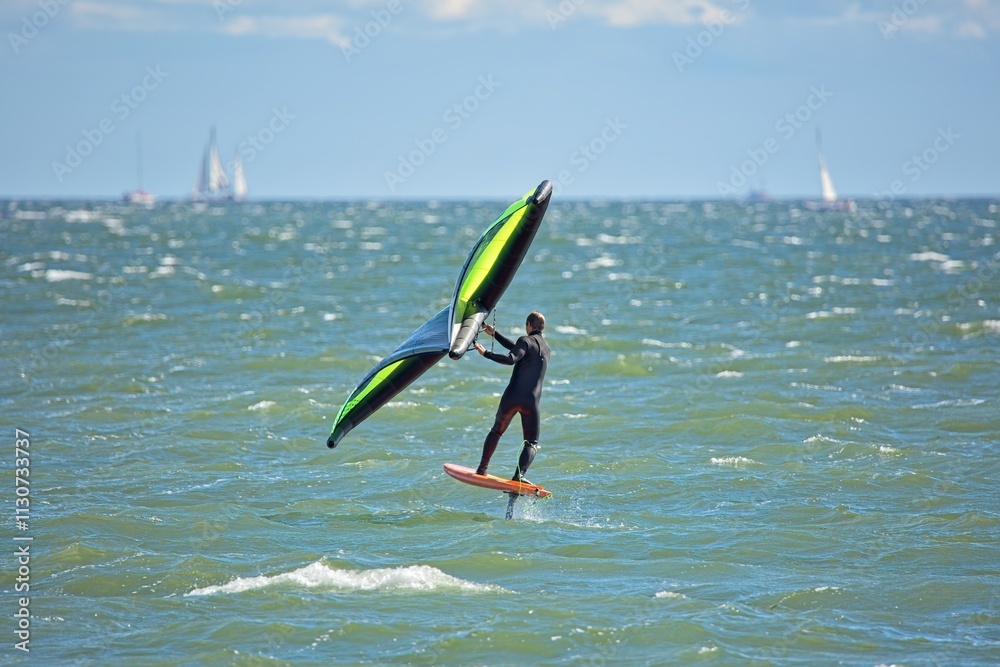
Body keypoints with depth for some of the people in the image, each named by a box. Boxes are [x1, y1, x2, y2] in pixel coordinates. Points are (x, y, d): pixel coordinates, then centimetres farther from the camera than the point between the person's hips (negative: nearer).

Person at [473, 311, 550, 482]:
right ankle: (519, 474, -19)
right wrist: (494, 334, 31)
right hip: (532, 401, 3)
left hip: (512, 397, -3)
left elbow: (511, 359, -21)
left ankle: (482, 468, 19)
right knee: (531, 443, 5)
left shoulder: (526, 340, -2)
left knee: (496, 431, 19)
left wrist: (486, 354, -17)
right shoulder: (546, 347, 19)